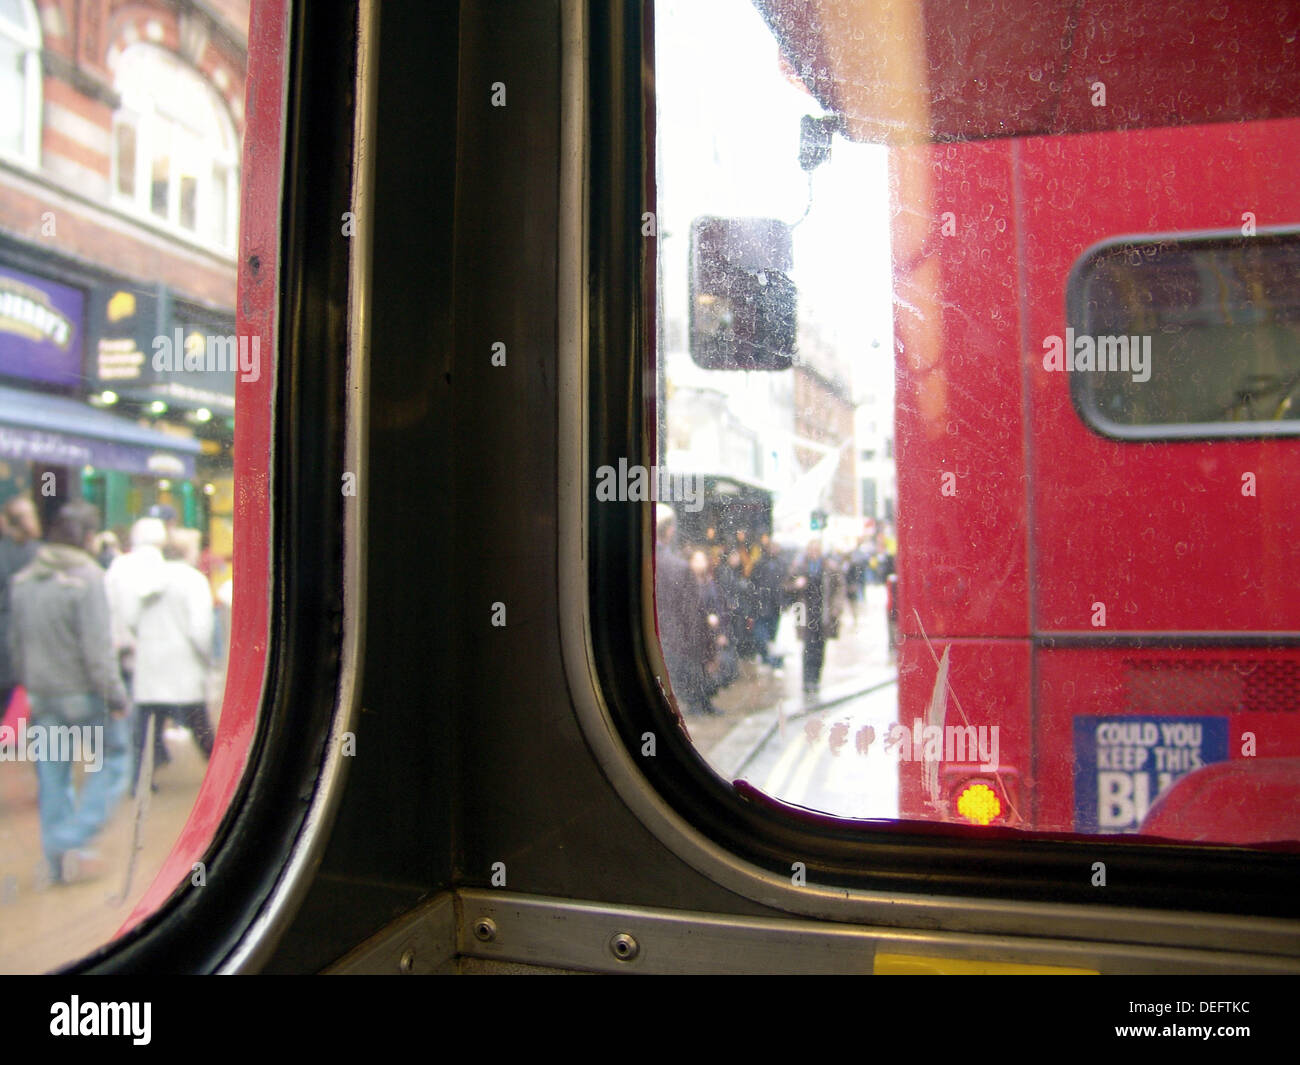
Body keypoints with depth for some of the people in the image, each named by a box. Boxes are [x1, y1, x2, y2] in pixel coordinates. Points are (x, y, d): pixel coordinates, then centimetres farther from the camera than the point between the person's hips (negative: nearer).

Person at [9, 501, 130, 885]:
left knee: (52, 775, 13)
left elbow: (15, 642, 15)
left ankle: (58, 859, 21)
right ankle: (72, 843, 1)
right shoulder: (86, 577, -16)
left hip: (41, 694, 7)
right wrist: (115, 694, -13)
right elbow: (97, 646, -19)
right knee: (113, 759, 8)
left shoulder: (22, 580, 7)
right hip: (83, 694, -7)